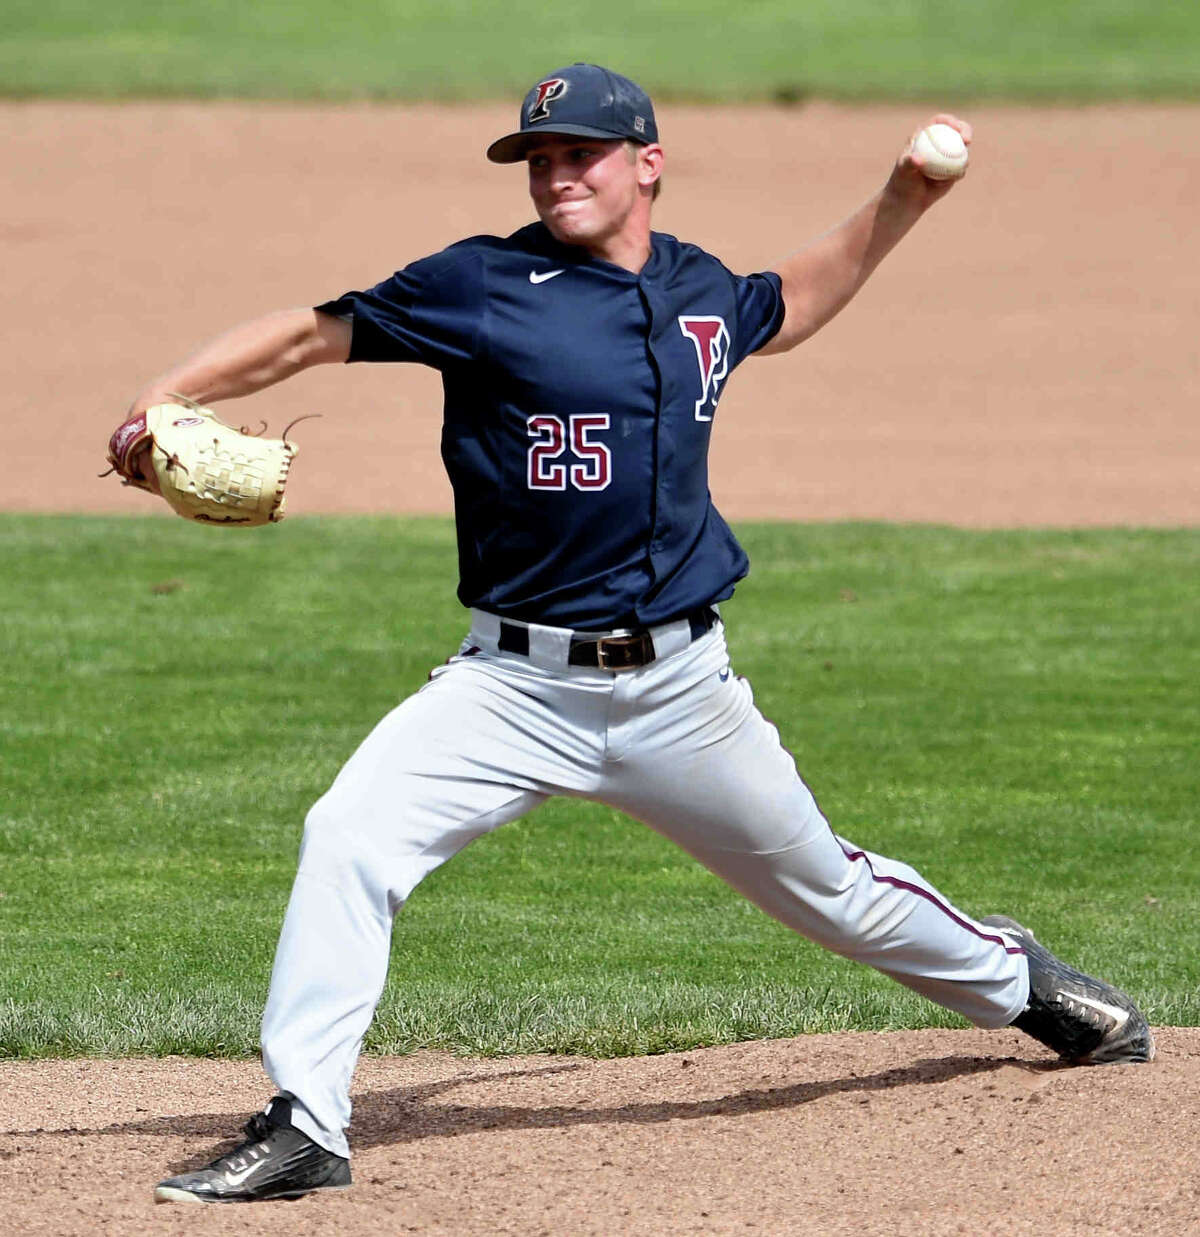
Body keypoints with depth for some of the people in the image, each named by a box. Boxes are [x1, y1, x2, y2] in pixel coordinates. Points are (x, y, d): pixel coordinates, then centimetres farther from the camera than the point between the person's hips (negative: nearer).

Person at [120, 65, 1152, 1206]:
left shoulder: (702, 291, 6)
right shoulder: (483, 286, -7)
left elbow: (786, 308, 30)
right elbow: (311, 334, -8)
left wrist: (899, 208, 24)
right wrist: (163, 399, -20)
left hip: (679, 688, 2)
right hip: (514, 685, -2)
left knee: (819, 881, 17)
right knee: (348, 837, -22)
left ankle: (1016, 981, 45)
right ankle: (302, 1128, -15)